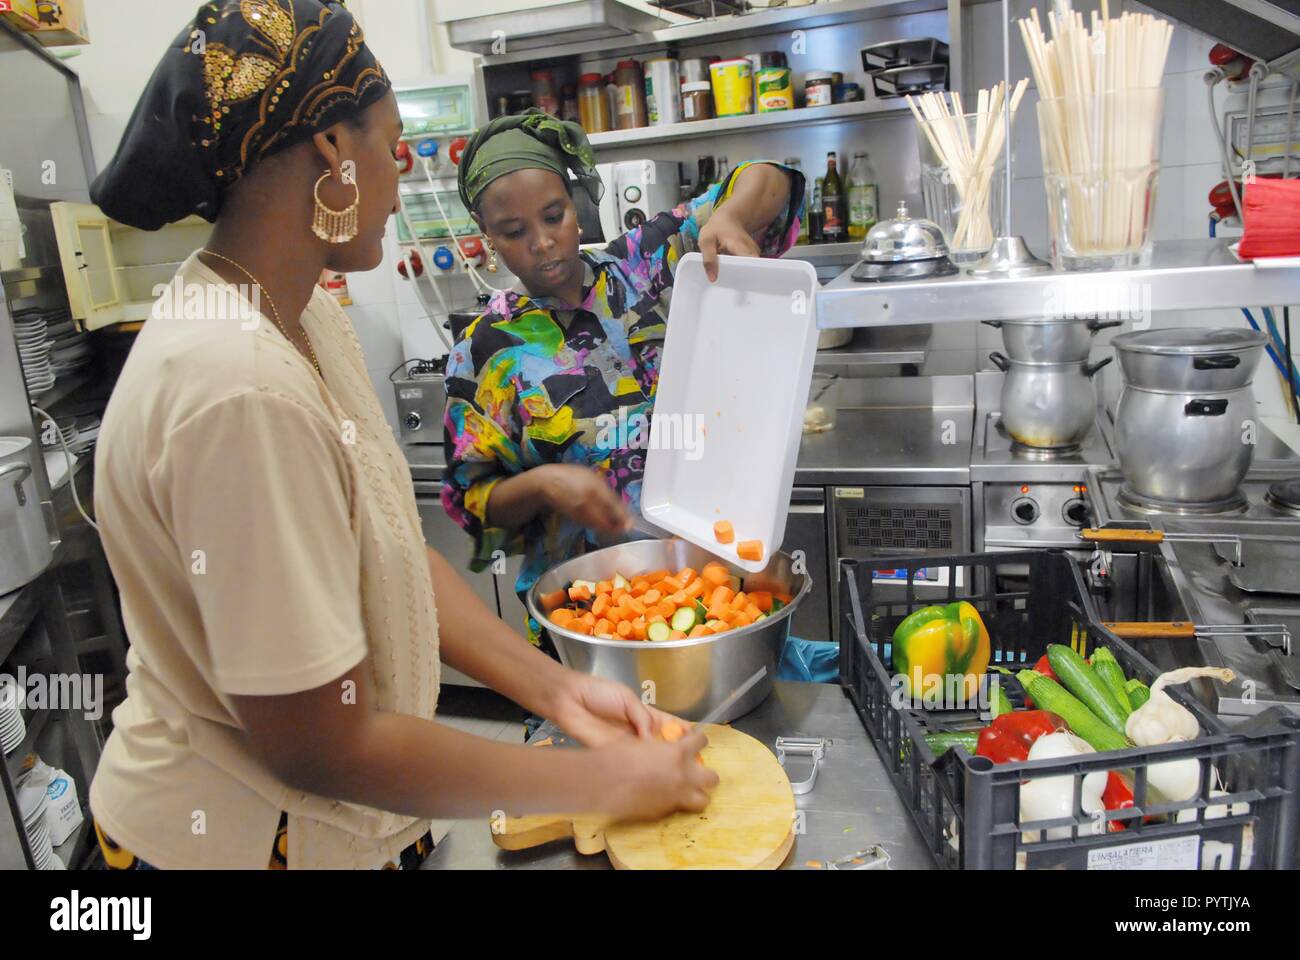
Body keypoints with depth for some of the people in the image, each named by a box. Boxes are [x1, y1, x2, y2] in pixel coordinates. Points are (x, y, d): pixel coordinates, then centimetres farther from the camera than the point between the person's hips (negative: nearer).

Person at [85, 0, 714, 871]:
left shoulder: (305, 314, -3)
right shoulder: (244, 394, -32)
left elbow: (391, 548, 0)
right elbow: (318, 749, -26)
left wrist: (557, 689, -4)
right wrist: (600, 782, -18)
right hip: (242, 833, -7)